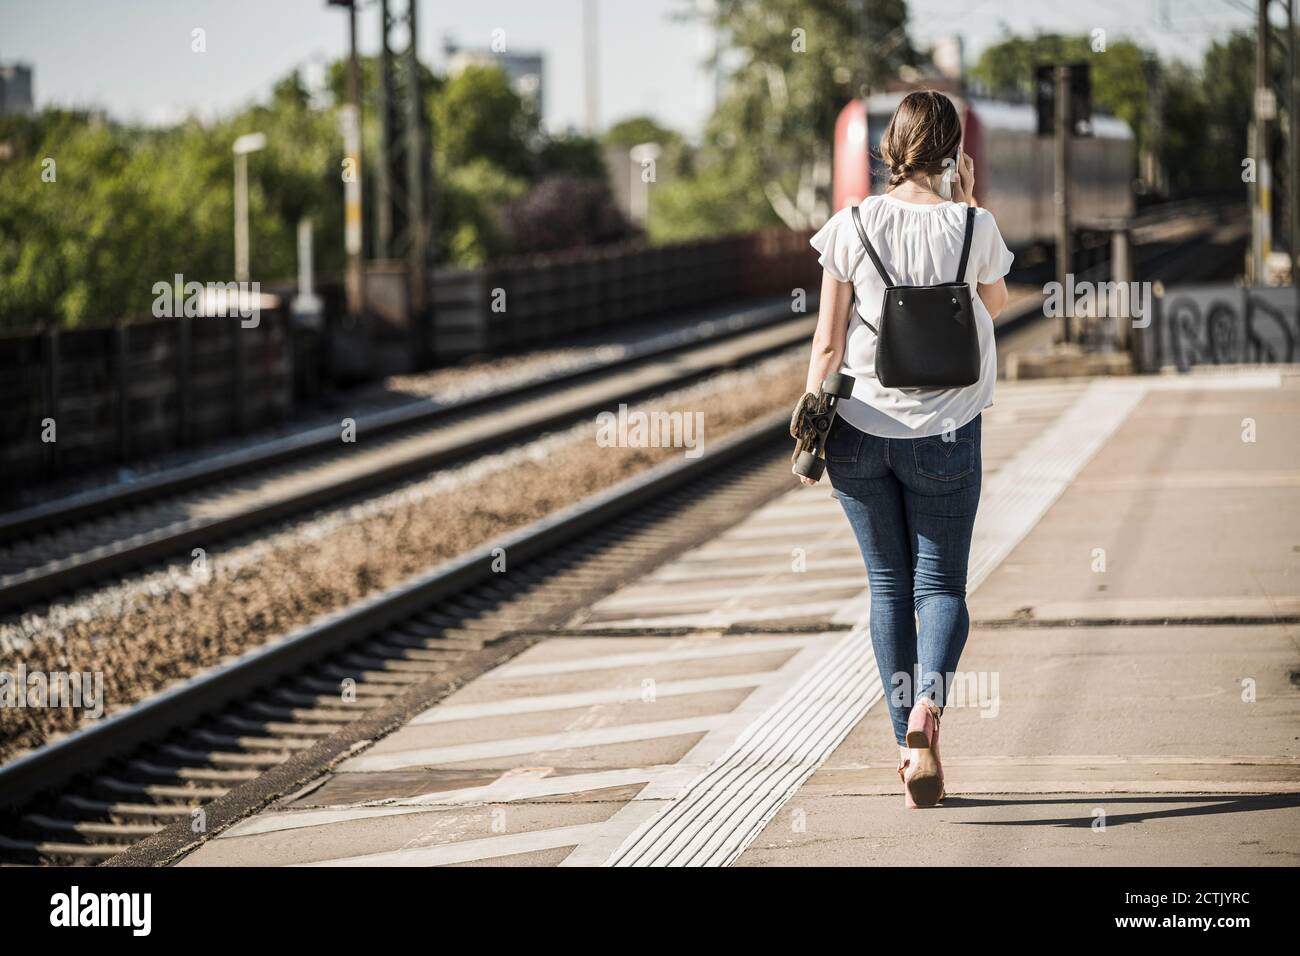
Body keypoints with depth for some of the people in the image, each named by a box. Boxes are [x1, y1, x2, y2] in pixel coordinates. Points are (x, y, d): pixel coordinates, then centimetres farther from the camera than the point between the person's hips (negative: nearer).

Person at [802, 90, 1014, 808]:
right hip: (944, 429, -1)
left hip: (860, 427, 1)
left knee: (889, 585, 12)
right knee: (941, 584, 7)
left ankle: (909, 745, 11)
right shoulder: (971, 228, -7)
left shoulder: (851, 226, -6)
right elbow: (995, 304, 14)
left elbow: (828, 341, -4)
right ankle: (927, 705, -22)